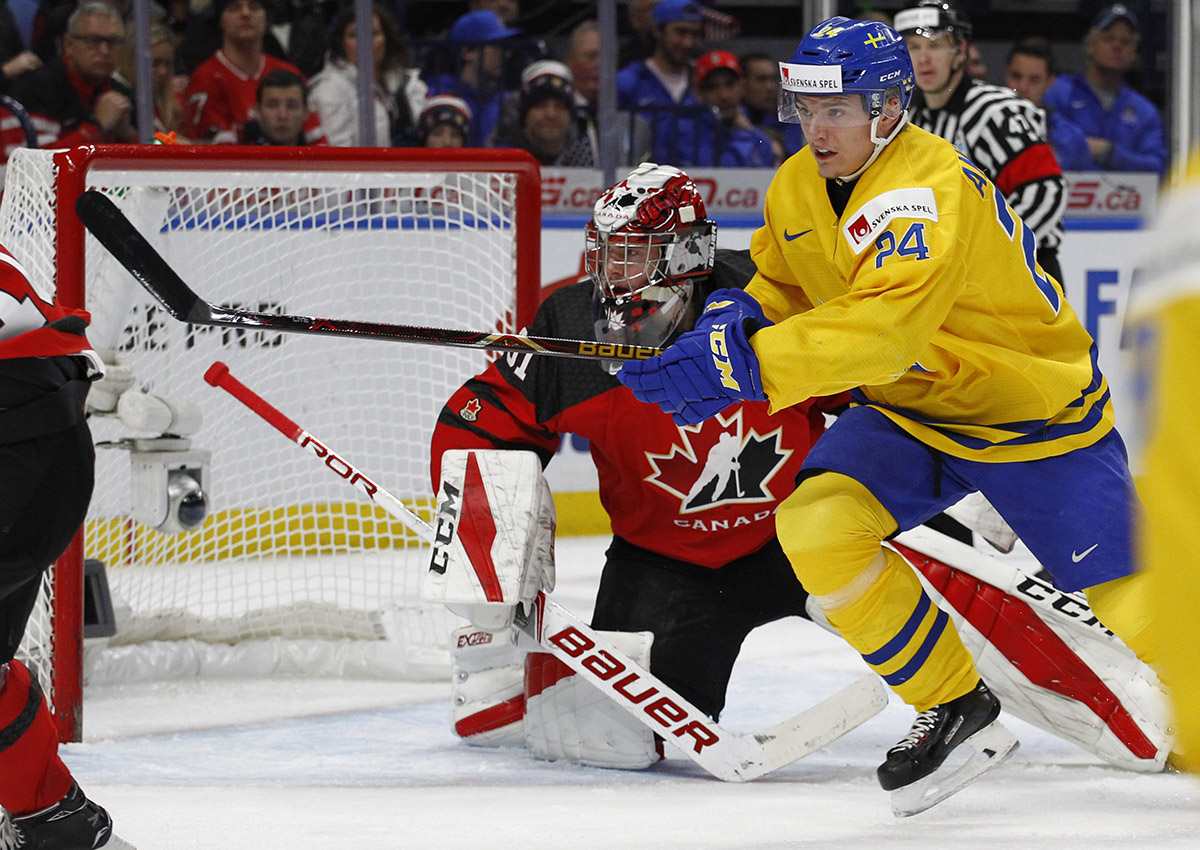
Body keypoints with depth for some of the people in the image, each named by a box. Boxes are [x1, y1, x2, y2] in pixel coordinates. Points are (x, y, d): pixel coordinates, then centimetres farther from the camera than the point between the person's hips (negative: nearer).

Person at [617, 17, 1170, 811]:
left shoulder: (932, 189, -31)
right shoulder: (795, 189, -4)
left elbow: (881, 330, -44)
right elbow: (784, 287, 14)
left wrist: (749, 365, -51)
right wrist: (737, 316, -10)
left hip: (1035, 415, -7)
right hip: (909, 413, 7)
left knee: (1133, 603, -9)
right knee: (815, 525, -18)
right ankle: (954, 707, -3)